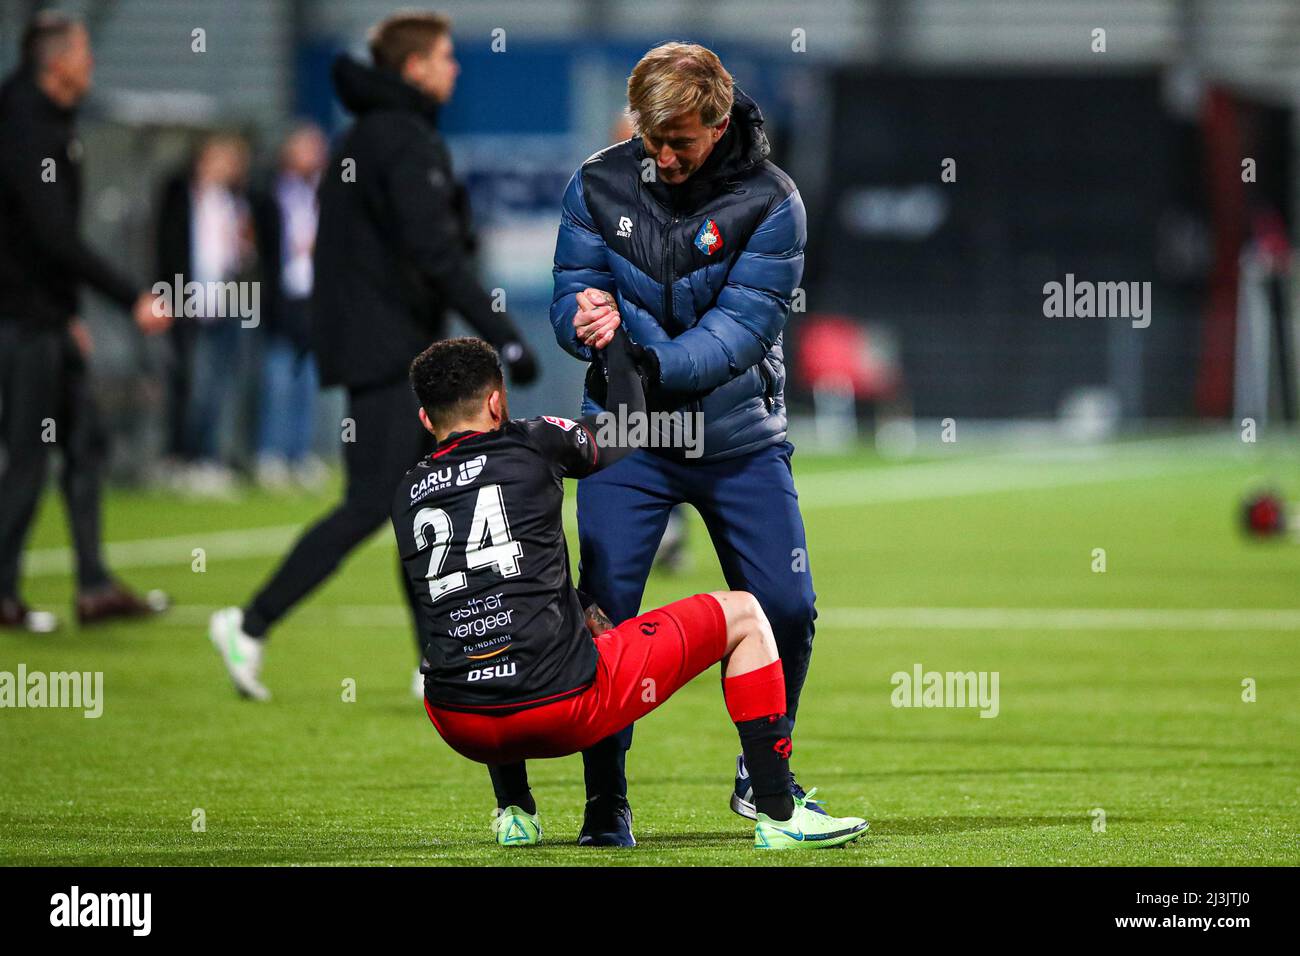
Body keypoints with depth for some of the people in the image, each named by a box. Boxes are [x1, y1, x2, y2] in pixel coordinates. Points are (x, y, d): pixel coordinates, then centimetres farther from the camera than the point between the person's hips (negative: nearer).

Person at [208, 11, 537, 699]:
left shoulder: (369, 134, 17)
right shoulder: (404, 140, -14)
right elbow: (435, 254, -21)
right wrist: (504, 337, -19)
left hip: (399, 351, 10)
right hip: (384, 351, -10)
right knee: (370, 505, -9)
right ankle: (250, 626, -8)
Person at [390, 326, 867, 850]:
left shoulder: (406, 496, 13)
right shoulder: (530, 444, 1)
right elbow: (627, 433, 18)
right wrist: (615, 341, 31)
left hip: (460, 728, 5)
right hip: (562, 706, -5)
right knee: (742, 615, 14)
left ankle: (514, 811, 35)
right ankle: (779, 815, 11)